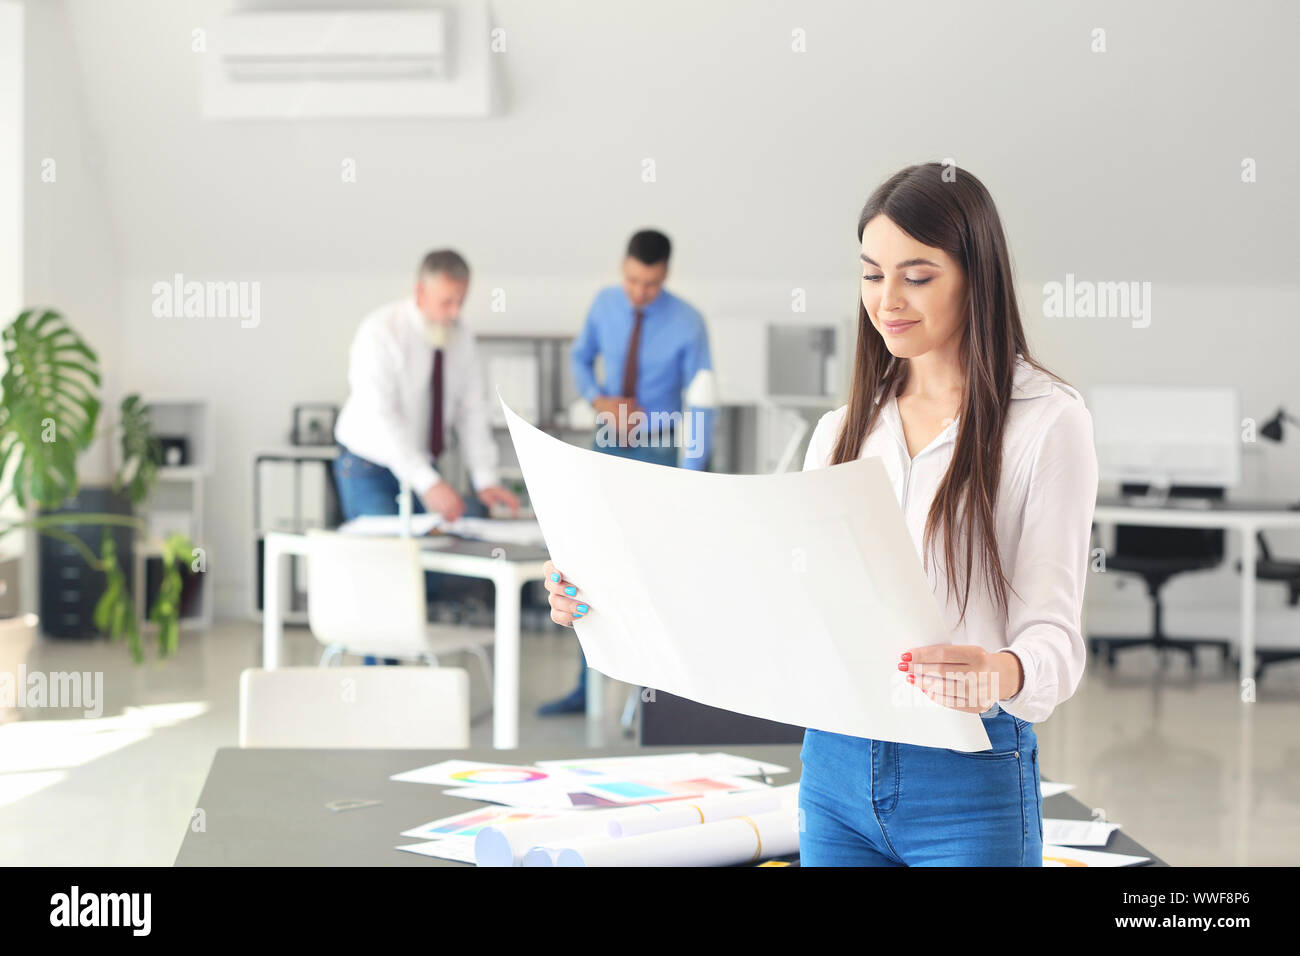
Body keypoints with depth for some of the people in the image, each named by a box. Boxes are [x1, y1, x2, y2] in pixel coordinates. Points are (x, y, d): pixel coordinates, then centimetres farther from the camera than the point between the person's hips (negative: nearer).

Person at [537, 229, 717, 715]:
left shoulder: (687, 324, -16)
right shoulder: (605, 304, -4)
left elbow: (702, 406, -16)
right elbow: (581, 358, 13)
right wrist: (600, 400, -8)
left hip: (657, 451, -4)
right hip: (608, 445, 4)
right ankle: (587, 688, 14)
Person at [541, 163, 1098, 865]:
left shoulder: (1046, 420, -6)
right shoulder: (843, 431, 13)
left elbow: (1054, 635, -12)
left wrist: (1001, 674, -35)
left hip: (968, 777, -5)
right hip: (835, 765, 5)